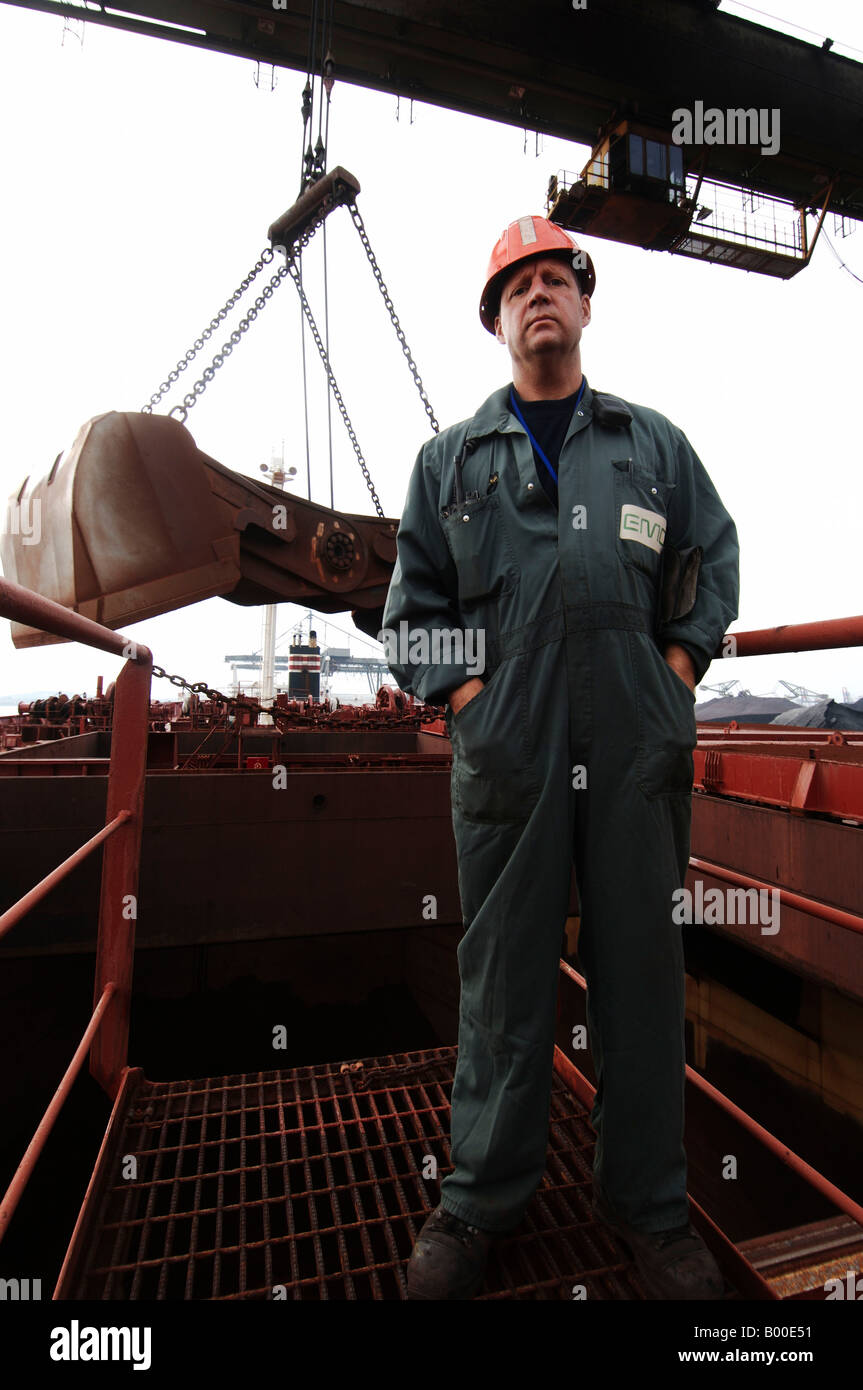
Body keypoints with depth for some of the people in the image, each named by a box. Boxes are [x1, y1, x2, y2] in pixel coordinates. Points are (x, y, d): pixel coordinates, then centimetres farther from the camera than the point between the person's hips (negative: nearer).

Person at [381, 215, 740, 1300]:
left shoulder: (656, 444, 18)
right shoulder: (449, 458, 15)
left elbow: (712, 560, 19)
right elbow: (414, 596, 12)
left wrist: (679, 665, 5)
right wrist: (459, 691, -1)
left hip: (638, 751, 2)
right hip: (506, 750, 0)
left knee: (641, 967, 9)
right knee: (502, 972, 7)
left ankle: (647, 1200, 31)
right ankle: (482, 1198, 28)